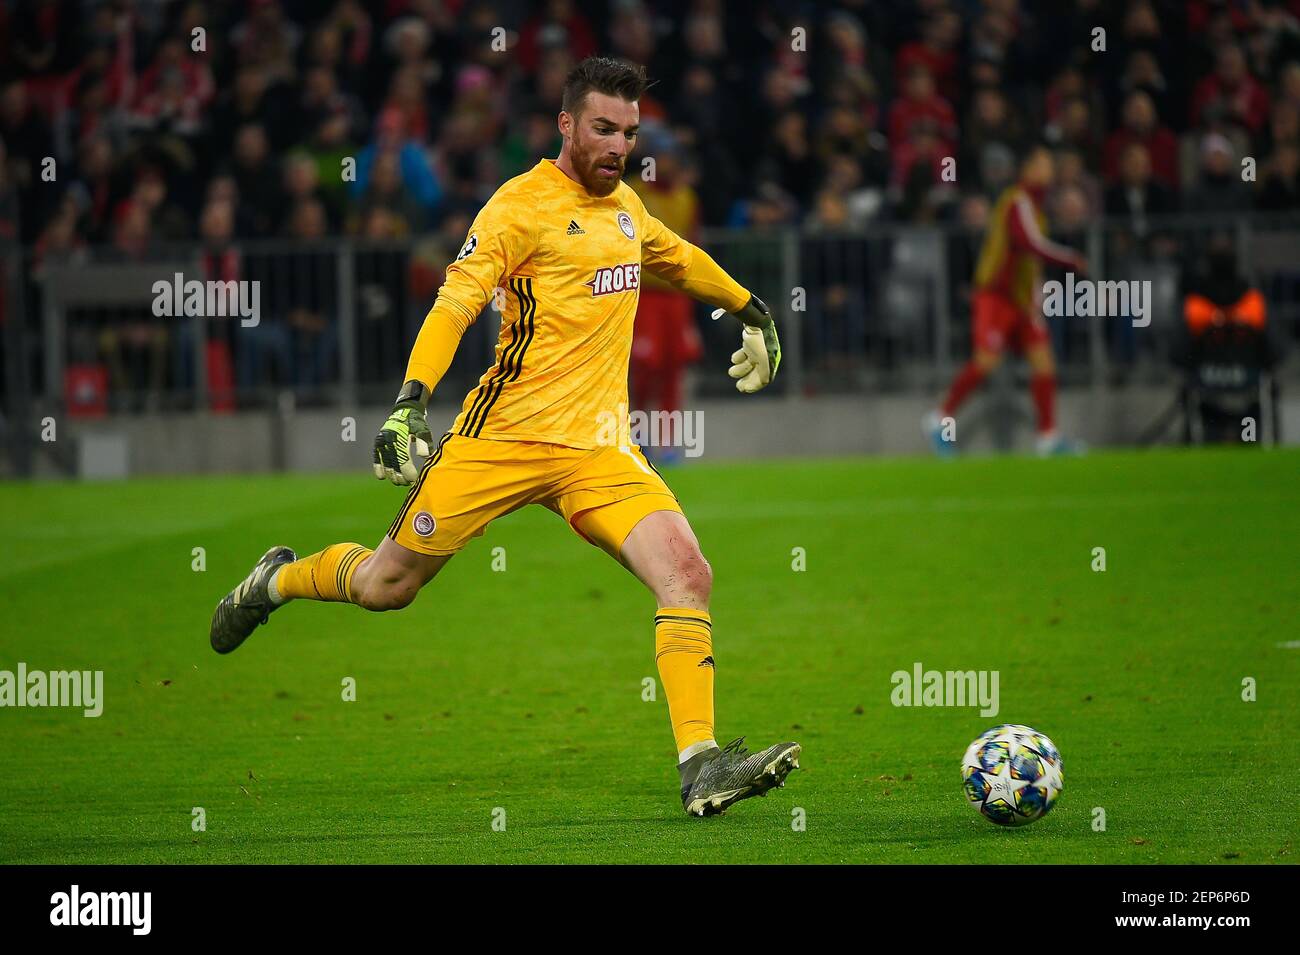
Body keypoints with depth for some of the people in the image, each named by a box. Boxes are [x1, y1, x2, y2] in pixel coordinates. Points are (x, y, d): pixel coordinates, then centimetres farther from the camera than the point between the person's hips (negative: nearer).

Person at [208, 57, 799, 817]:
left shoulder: (625, 204, 14)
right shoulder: (523, 205, -8)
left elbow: (680, 259, 37)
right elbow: (456, 302, -16)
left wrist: (753, 311, 45)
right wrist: (412, 401, -28)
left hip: (599, 447, 5)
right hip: (505, 435, -5)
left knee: (687, 574, -17)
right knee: (387, 584, 7)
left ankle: (701, 768, -18)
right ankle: (278, 581, 40)